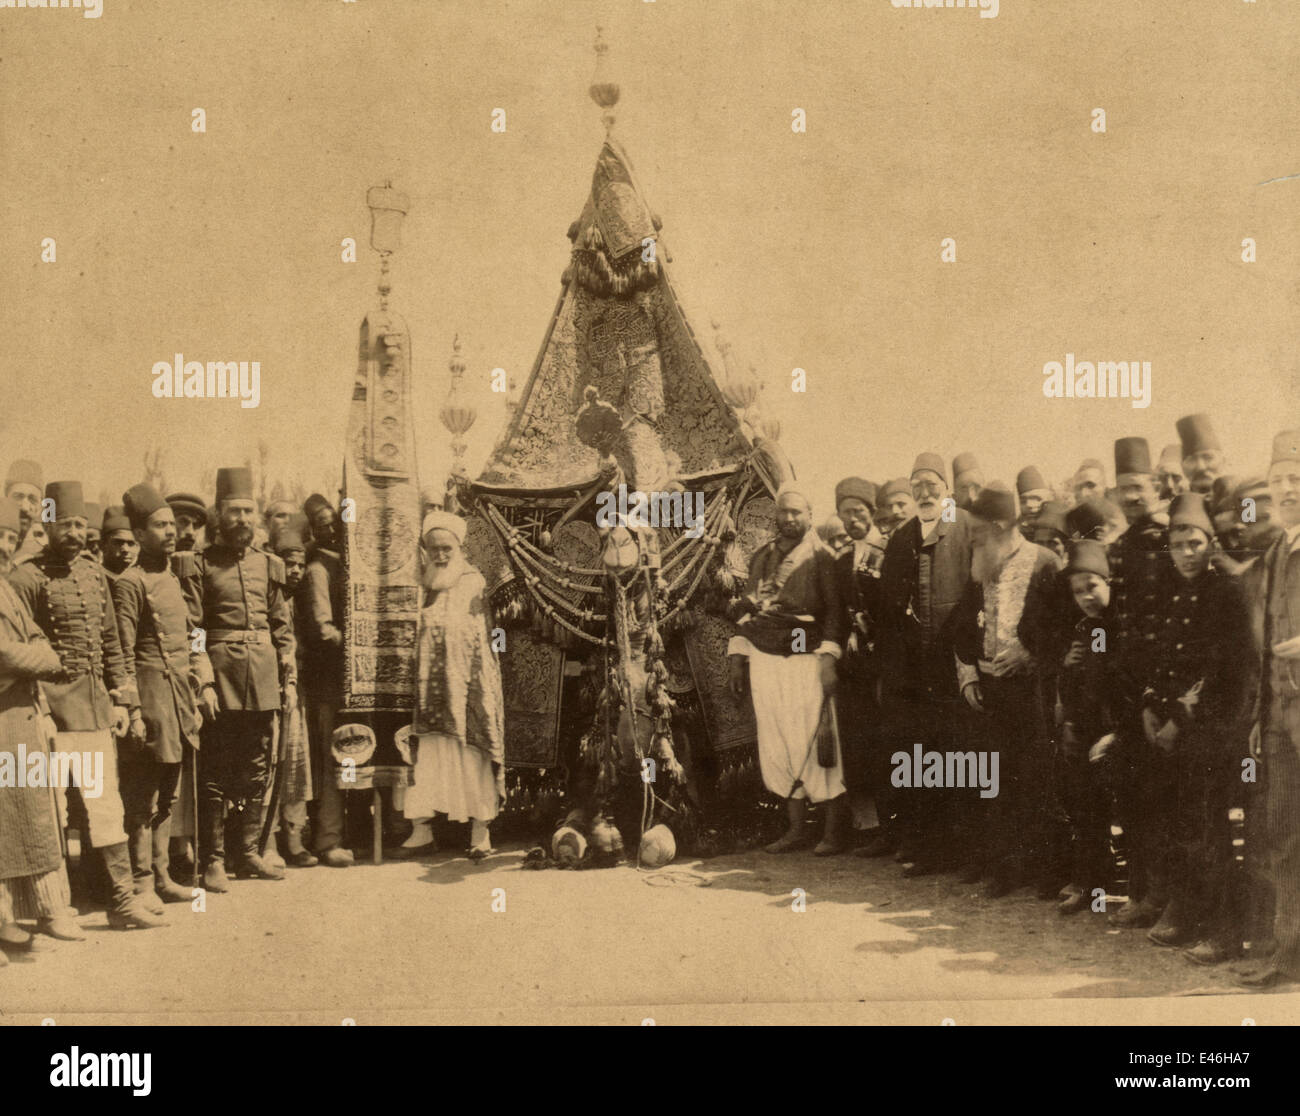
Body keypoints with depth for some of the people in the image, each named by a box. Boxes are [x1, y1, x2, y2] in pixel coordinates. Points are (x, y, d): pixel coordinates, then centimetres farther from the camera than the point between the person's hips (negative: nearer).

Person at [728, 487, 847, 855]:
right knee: (777, 743, 4)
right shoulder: (761, 558, 15)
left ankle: (834, 830, 0)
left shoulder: (821, 558, 0)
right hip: (765, 659, 5)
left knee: (814, 739, -8)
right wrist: (737, 657, 14)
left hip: (806, 658, -5)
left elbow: (834, 610, -6)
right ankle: (795, 828, 12)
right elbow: (747, 610, 19)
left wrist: (828, 660, -15)